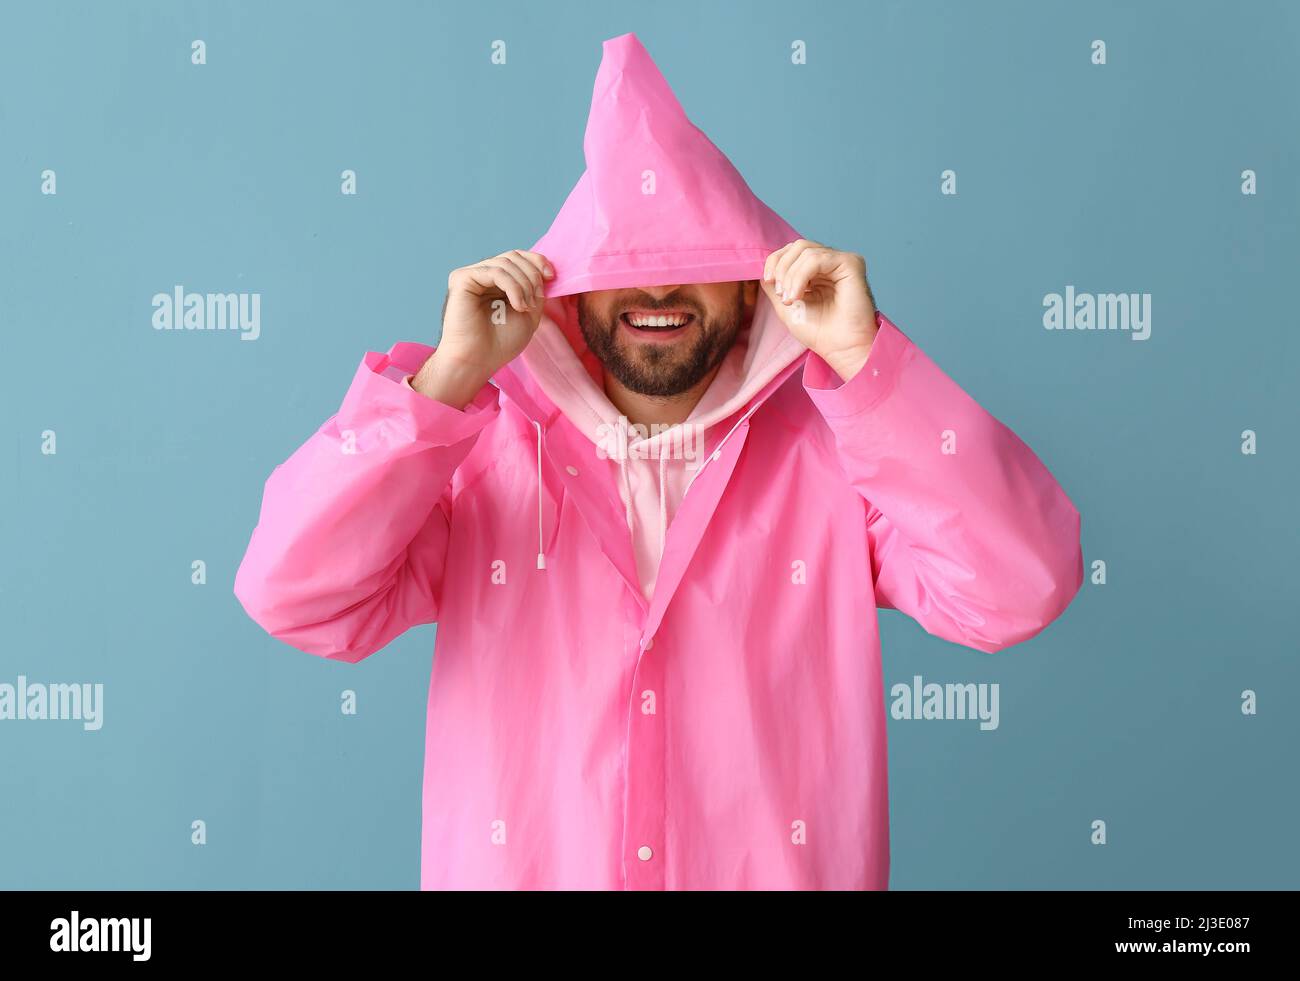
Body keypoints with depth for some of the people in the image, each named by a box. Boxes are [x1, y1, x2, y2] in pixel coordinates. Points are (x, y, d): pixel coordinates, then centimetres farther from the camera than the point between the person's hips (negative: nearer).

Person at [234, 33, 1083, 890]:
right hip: (512, 867, 1)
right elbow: (293, 596, -13)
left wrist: (861, 355, -20)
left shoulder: (837, 451, -6)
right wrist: (450, 376, -19)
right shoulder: (480, 455, -4)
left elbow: (1023, 592, -17)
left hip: (784, 869, 0)